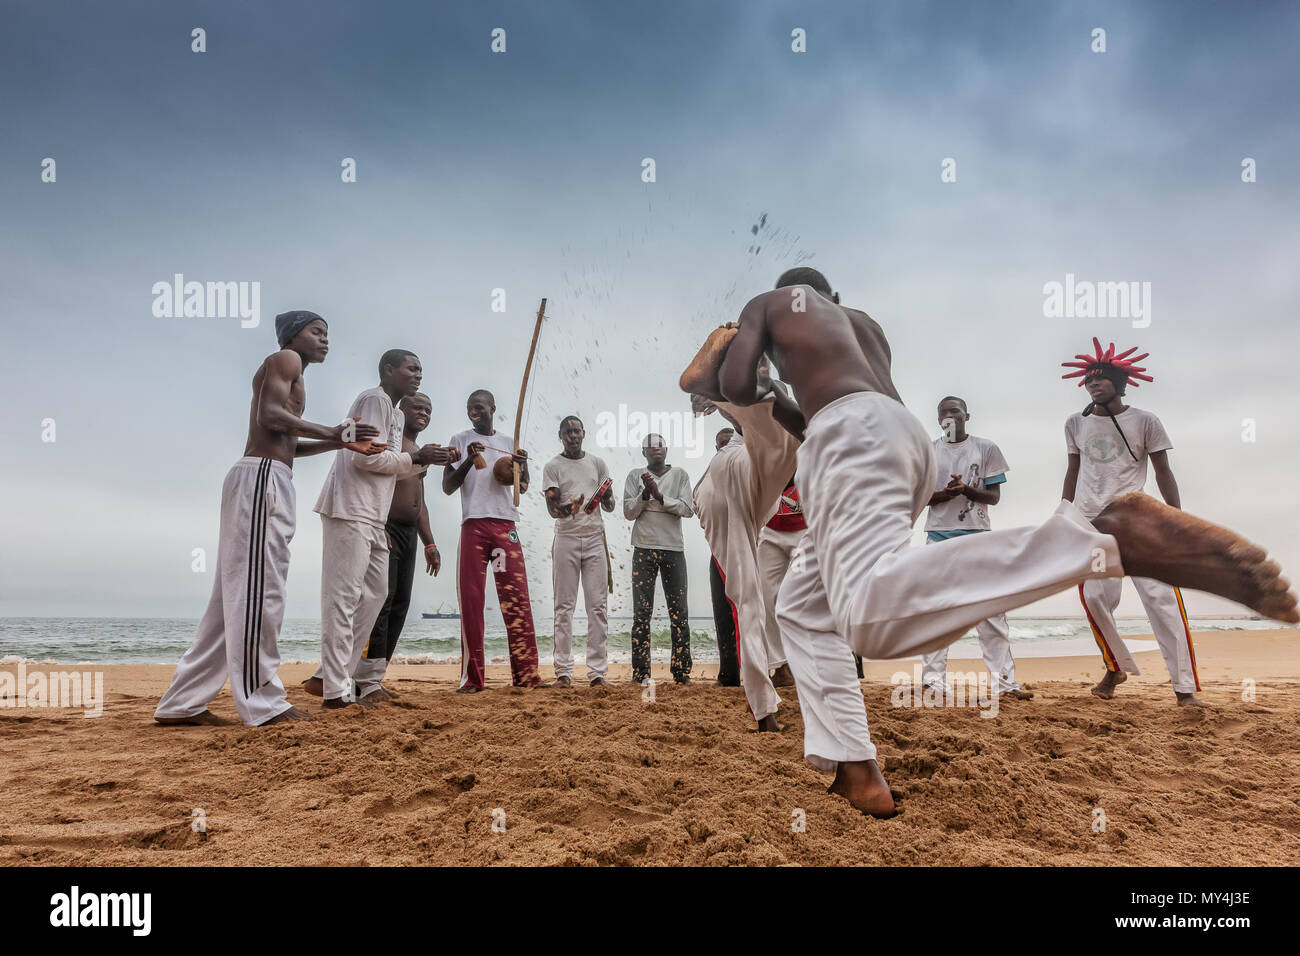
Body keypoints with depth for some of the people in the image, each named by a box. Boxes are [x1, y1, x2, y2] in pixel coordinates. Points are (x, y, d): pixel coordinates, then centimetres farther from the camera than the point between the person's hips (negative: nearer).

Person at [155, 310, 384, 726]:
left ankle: (183, 703, 12)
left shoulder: (290, 373, 30)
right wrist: (333, 432, -16)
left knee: (237, 594, 8)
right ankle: (262, 702, -5)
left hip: (266, 482, 10)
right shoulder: (285, 358, 1)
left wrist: (343, 443, 20)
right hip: (262, 478, -10)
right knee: (259, 590, -9)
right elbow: (270, 415, -16)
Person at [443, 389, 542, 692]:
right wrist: (469, 460, -13)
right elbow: (447, 487, 2)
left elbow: (523, 486, 12)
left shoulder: (509, 442, 16)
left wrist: (520, 466, -10)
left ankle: (525, 673, -3)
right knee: (470, 600, -4)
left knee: (517, 598, -4)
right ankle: (472, 677, 0)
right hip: (473, 525, -2)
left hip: (506, 525, 2)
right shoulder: (460, 440, 9)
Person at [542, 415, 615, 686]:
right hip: (566, 539, -2)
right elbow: (552, 508, -6)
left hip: (595, 538, 3)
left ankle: (597, 671, 3)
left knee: (598, 605, 0)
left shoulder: (598, 463, 13)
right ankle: (563, 671, 4)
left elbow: (609, 507, 11)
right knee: (564, 606, 0)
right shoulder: (553, 466, 4)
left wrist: (606, 495, -12)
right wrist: (569, 508, -28)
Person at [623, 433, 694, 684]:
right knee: (642, 611, -2)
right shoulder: (635, 476, 9)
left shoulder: (680, 475, 9)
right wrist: (645, 494, -13)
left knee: (679, 611, 1)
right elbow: (628, 512, 2)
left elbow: (688, 509, -3)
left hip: (674, 550, 1)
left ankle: (681, 670, 7)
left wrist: (660, 496, -13)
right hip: (644, 550, 0)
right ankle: (641, 672, 2)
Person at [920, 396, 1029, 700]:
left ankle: (1003, 682, 0)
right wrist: (946, 494, -16)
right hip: (939, 534, 1)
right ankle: (933, 680, 3)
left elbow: (994, 496, 2)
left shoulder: (985, 448, 7)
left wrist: (967, 490, -18)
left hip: (977, 535, -1)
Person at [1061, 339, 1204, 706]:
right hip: (1089, 524, 3)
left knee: (1162, 598, -11)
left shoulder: (1145, 421, 2)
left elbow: (1163, 473, 4)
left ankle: (1185, 687, -6)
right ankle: (1116, 667, 21)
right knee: (1094, 598, -3)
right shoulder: (1076, 423, 11)